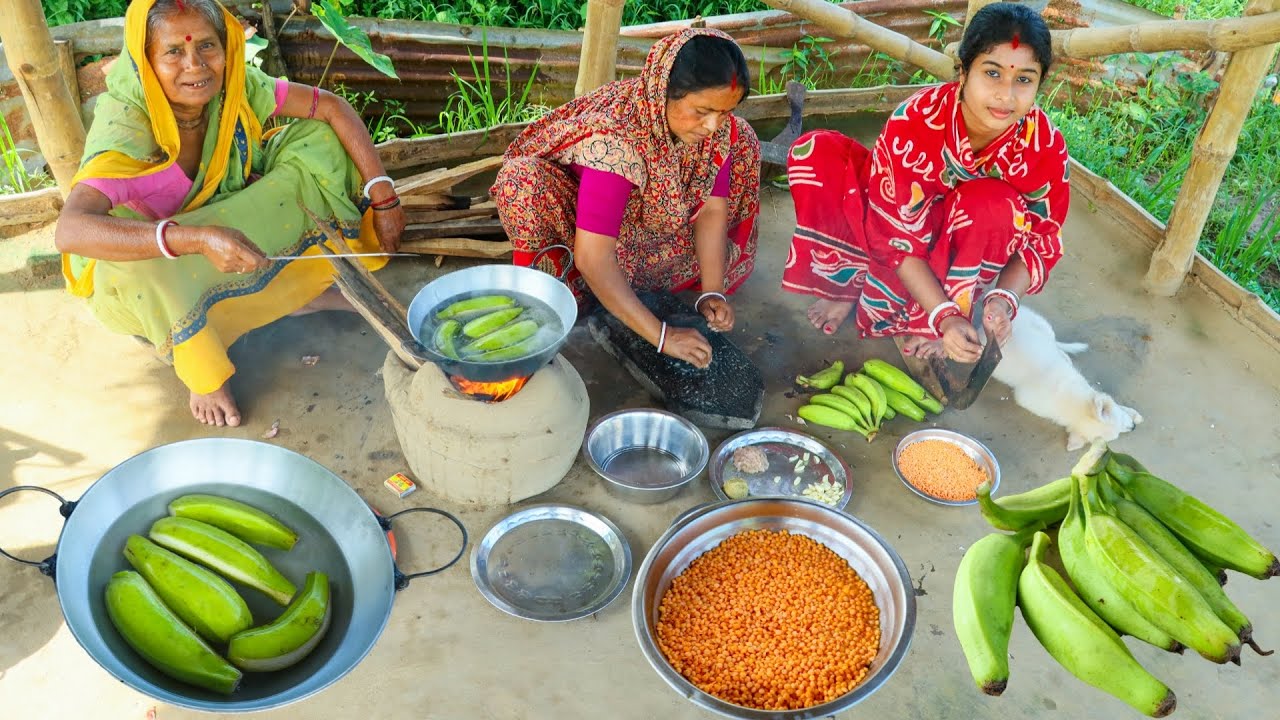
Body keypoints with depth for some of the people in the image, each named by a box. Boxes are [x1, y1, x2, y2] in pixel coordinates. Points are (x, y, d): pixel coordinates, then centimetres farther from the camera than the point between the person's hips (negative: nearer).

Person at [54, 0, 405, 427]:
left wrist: (384, 199, -18)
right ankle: (200, 368, -13)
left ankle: (302, 289, -7)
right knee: (138, 265, -40)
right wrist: (198, 239, -59)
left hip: (223, 218, 4)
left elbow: (333, 109, -11)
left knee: (316, 140, -9)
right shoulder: (125, 125, -33)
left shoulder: (235, 87, -21)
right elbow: (70, 231, -47)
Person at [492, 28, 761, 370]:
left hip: (646, 223, 6)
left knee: (741, 142, -4)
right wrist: (661, 335, -42)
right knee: (521, 182, -38)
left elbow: (712, 210, -12)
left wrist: (712, 292, -23)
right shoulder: (615, 137, -39)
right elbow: (592, 259, -42)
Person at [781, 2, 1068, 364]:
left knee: (992, 202, -36)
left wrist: (1004, 297, -33)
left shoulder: (1045, 145, -23)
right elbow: (898, 236, -26)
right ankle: (848, 283, -8)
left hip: (975, 252, 1)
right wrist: (945, 316, -36)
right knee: (815, 151, -21)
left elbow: (1043, 239, -12)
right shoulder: (913, 121, -29)